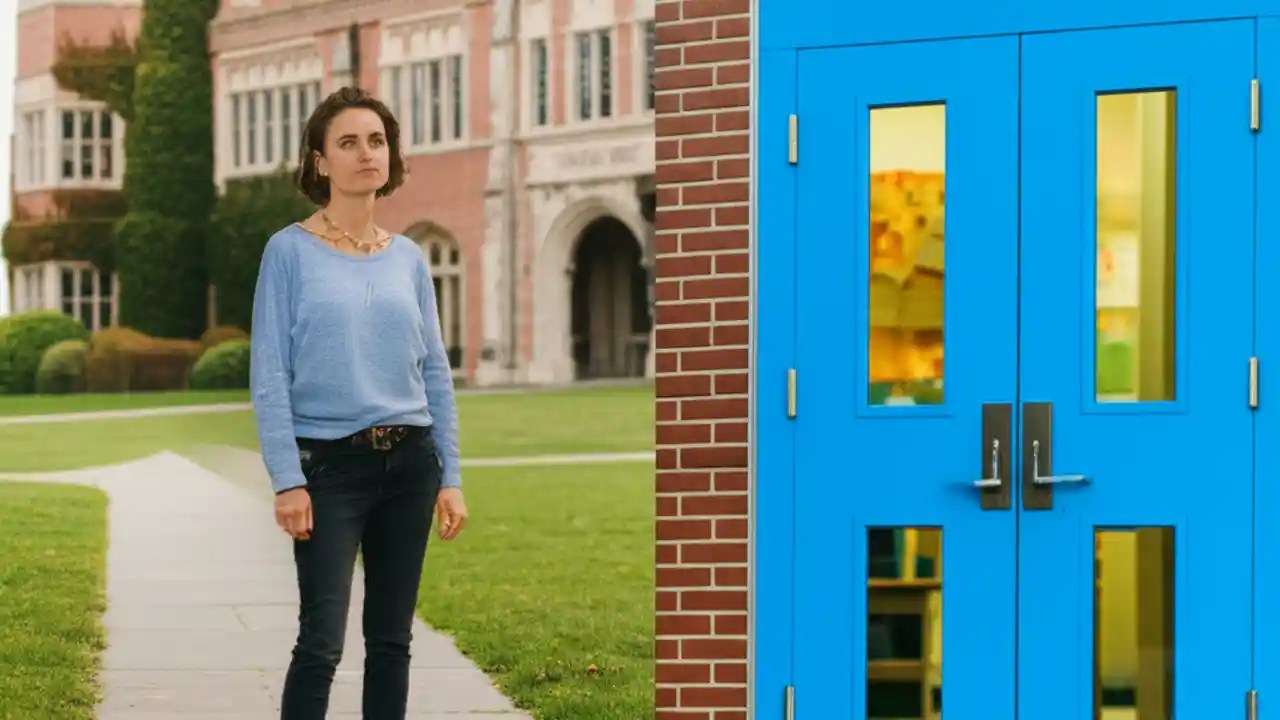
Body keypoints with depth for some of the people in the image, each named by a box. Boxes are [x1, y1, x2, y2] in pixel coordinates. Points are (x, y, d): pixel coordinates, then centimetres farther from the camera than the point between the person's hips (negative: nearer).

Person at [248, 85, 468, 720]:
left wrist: (450, 477, 5)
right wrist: (287, 481, -15)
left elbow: (436, 374, 11)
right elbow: (269, 376, -8)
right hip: (330, 464, -5)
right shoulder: (290, 251, -4)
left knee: (391, 637, 8)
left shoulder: (408, 258, 9)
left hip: (408, 463, 5)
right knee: (322, 641, -10)